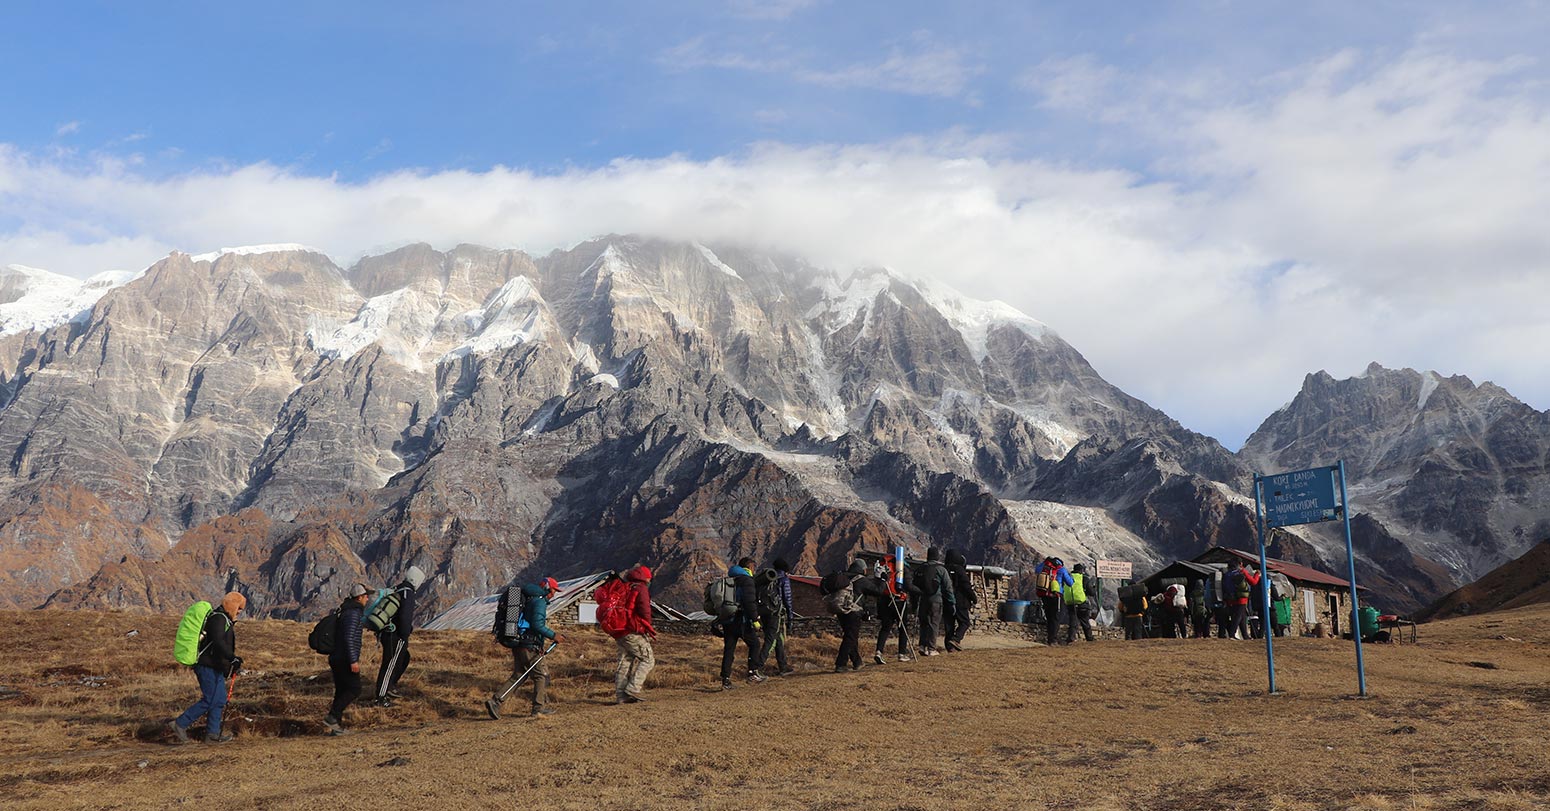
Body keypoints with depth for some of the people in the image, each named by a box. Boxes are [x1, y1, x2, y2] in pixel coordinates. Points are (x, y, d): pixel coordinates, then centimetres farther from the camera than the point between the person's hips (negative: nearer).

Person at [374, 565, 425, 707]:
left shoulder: (396, 590, 13)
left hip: (386, 633, 10)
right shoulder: (408, 594, -16)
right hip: (395, 636, -10)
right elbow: (405, 617, -24)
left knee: (404, 658, 24)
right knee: (389, 665, -5)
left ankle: (391, 686, 29)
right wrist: (405, 638, -16)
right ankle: (381, 698, -2)